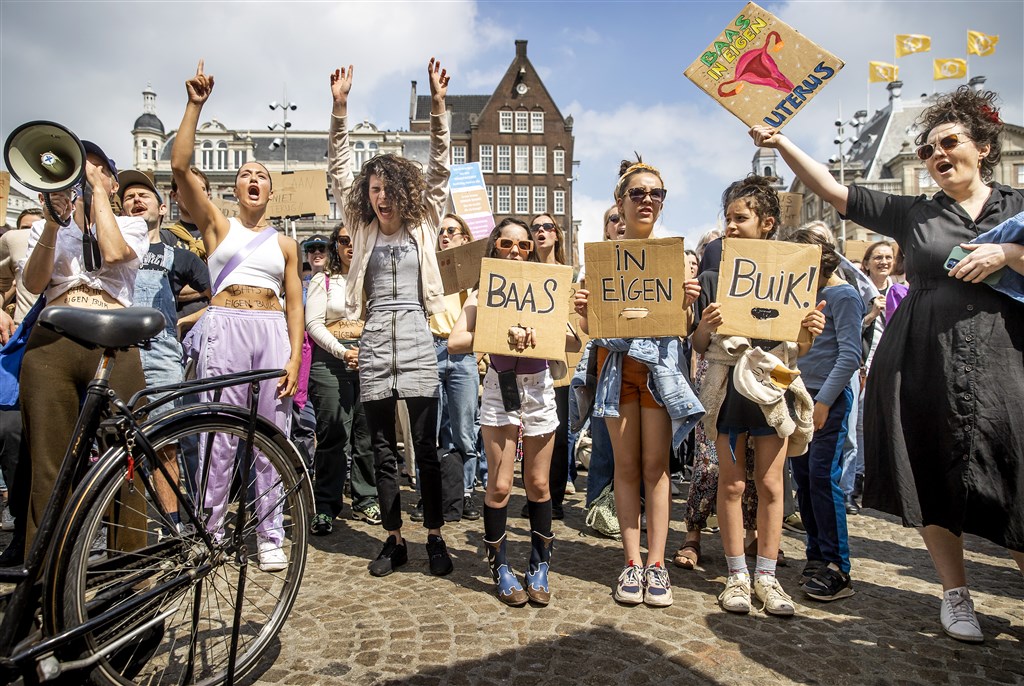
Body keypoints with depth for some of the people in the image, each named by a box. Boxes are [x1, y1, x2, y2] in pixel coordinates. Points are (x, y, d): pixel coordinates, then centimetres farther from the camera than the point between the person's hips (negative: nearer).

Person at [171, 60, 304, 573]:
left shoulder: (284, 243, 15)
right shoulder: (216, 225, 12)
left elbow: (294, 303, 9)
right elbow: (180, 166, -1)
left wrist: (294, 358, -2)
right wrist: (196, 104, -3)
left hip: (273, 334, 2)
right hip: (223, 329, -1)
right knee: (218, 438, -2)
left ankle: (270, 536, 11)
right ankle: (208, 534, 10)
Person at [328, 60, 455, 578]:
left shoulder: (423, 225, 7)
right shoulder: (361, 226, 11)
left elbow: (439, 169, 0)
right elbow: (339, 170, 6)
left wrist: (438, 105, -9)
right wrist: (339, 107, -2)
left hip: (417, 345, -2)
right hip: (374, 348, 2)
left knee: (426, 450, 2)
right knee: (383, 453, 8)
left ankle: (434, 537, 14)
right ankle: (394, 539, 20)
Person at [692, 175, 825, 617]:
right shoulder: (714, 279, 2)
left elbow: (797, 350, 8)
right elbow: (699, 347, 2)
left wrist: (810, 332, -13)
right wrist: (705, 326, -19)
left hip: (772, 385, 1)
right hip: (727, 386, 0)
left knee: (770, 483, 5)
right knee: (732, 482, 4)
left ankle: (767, 575, 19)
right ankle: (737, 575, 17)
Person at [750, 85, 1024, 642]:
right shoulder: (914, 214, 11)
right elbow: (831, 190, 6)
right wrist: (780, 144, 0)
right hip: (920, 367, 1)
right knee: (933, 484, 5)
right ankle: (956, 594, 21)